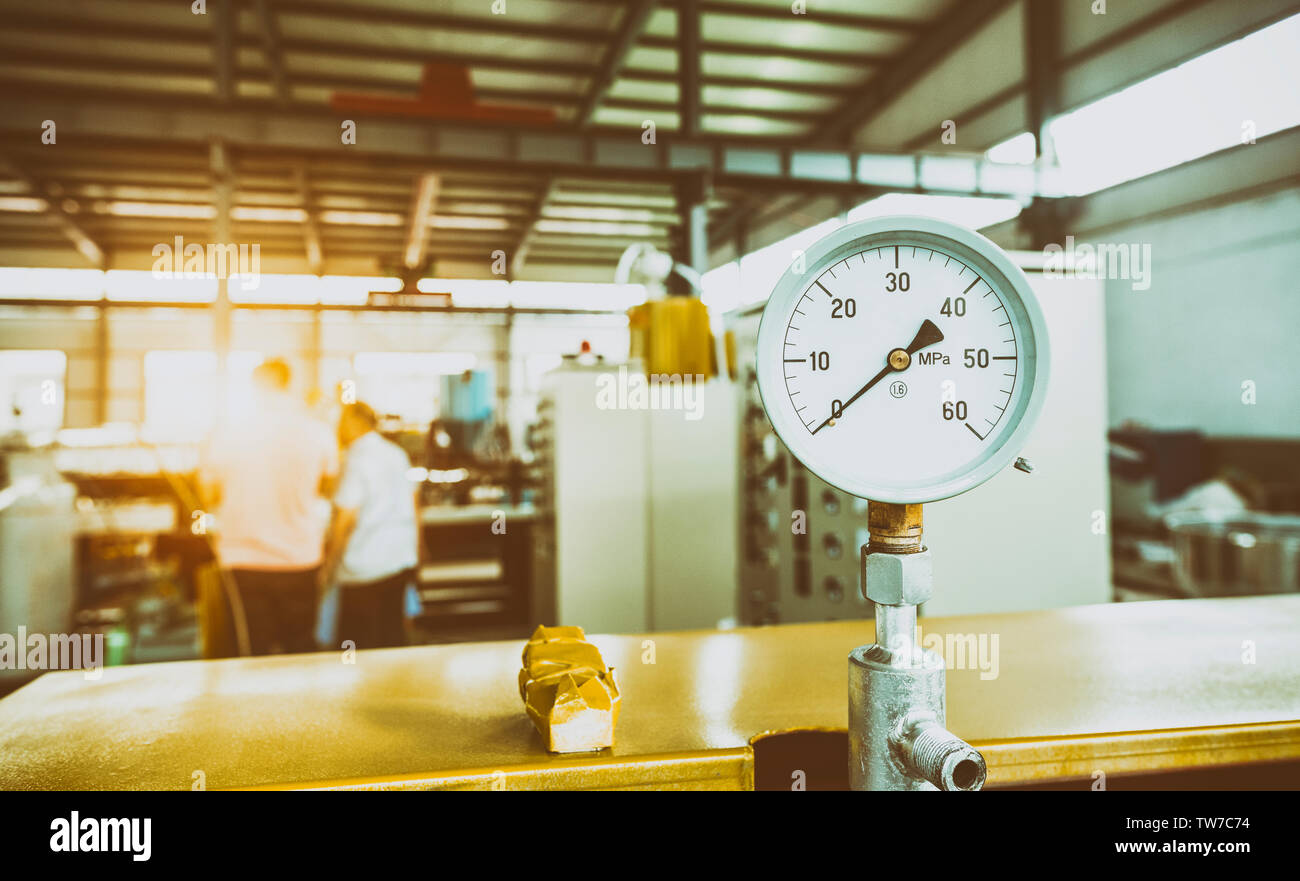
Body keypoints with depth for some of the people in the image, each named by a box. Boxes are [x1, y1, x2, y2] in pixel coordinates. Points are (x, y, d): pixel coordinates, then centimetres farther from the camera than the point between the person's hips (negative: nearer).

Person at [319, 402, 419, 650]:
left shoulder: (356, 460, -14)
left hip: (366, 568, -8)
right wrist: (416, 549, 29)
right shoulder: (397, 454, 10)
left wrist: (329, 565, -10)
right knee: (392, 635, 14)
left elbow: (347, 518, -18)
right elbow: (413, 503, 18)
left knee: (357, 641, 0)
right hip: (402, 562, 8)